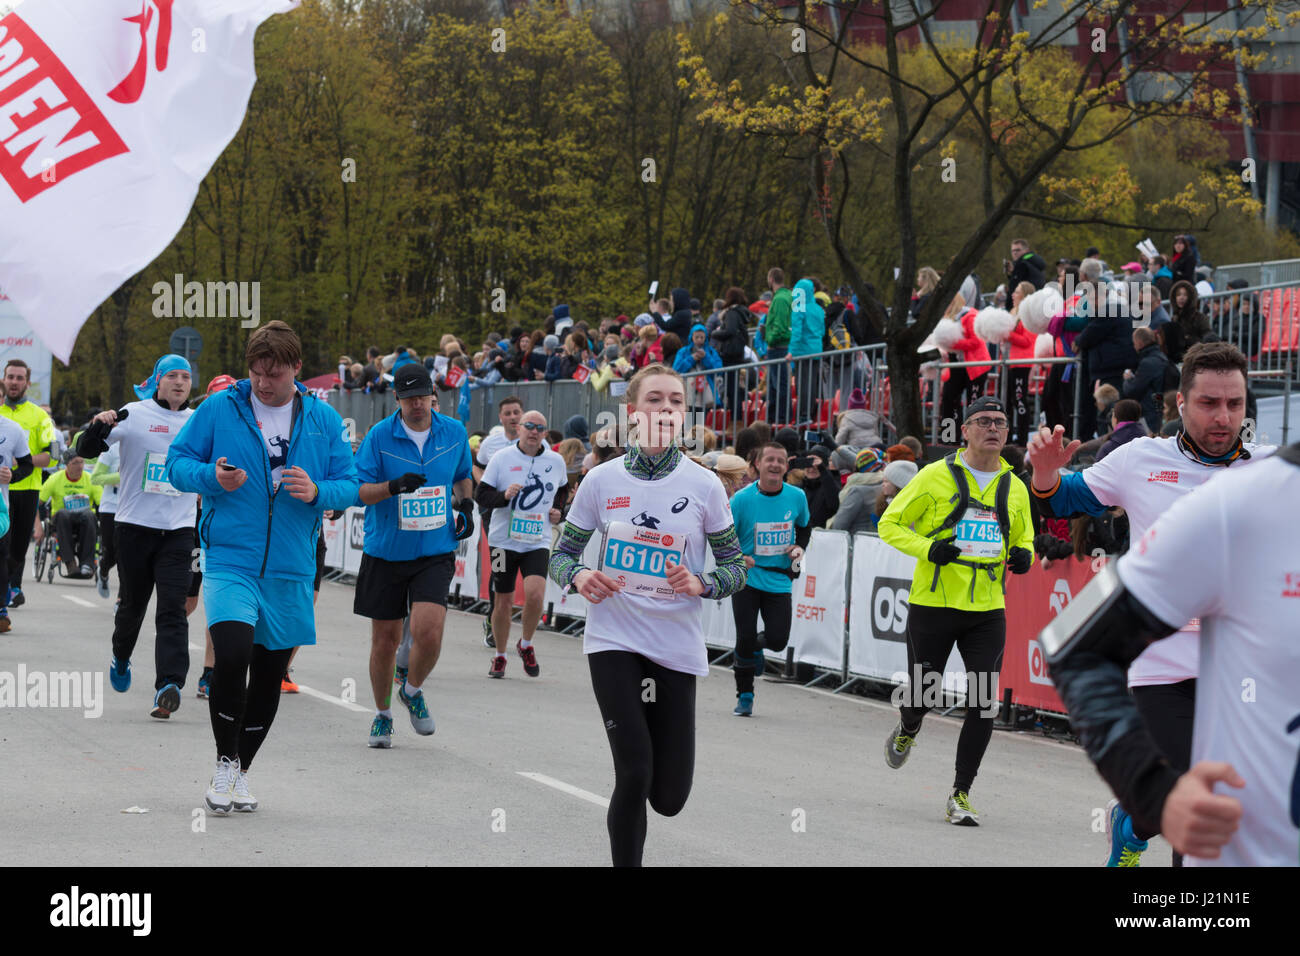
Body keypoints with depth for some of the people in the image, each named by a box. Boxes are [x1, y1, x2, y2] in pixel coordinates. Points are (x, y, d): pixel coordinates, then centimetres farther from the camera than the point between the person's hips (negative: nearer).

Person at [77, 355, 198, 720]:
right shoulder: (133, 416, -2)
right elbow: (86, 451, -6)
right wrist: (97, 427, -25)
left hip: (179, 530, 1)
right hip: (135, 526, -1)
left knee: (172, 610, -11)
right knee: (132, 604, 11)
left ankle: (168, 686, -21)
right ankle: (121, 659, 41)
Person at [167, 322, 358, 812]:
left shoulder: (323, 419, 5)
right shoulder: (219, 409, -1)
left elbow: (349, 485, 8)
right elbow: (177, 462, 4)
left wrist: (318, 492, -14)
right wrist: (212, 477, -16)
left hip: (291, 569, 3)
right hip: (229, 562, -3)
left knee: (270, 674, 11)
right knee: (232, 655, -22)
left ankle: (241, 771, 28)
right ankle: (225, 762, -2)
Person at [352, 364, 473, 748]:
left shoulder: (454, 432, 2)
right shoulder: (379, 436, -8)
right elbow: (357, 491, -10)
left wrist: (465, 505, 5)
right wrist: (393, 486, -27)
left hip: (435, 553, 1)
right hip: (385, 554, -1)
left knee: (429, 632, -17)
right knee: (385, 640, 7)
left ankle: (412, 691, 15)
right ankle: (382, 715, 29)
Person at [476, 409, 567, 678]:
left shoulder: (556, 462, 5)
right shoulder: (502, 458, -3)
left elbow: (562, 490, 25)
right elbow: (480, 495, -2)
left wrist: (557, 509, 6)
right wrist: (504, 496, -21)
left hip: (538, 542, 1)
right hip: (504, 541, -1)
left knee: (535, 594, -19)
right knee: (504, 602, 5)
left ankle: (526, 645, 7)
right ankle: (500, 656, 24)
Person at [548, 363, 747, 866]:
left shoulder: (704, 485, -1)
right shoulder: (602, 480, -1)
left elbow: (736, 568, 8)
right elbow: (562, 555, 8)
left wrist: (701, 584, -14)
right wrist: (580, 576, -15)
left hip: (677, 647, 1)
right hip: (614, 640, -1)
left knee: (669, 798, 3)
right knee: (634, 775, -17)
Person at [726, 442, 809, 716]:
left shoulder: (797, 497, -1)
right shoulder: (742, 499, -10)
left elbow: (804, 526, 19)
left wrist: (799, 548, 0)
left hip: (779, 580, 2)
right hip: (747, 579, -2)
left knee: (778, 640, -6)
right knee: (745, 638, -6)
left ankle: (756, 648, 32)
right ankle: (745, 696, 12)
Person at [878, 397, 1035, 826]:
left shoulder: (1015, 488, 9)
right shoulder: (937, 476, -3)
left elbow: (1024, 538, 23)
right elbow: (890, 524, 1)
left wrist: (1023, 555, -1)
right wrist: (927, 548, -16)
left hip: (987, 610, 3)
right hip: (933, 606, -3)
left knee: (984, 702, -8)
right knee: (922, 694, 5)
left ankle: (960, 794, 3)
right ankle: (906, 734, 43)